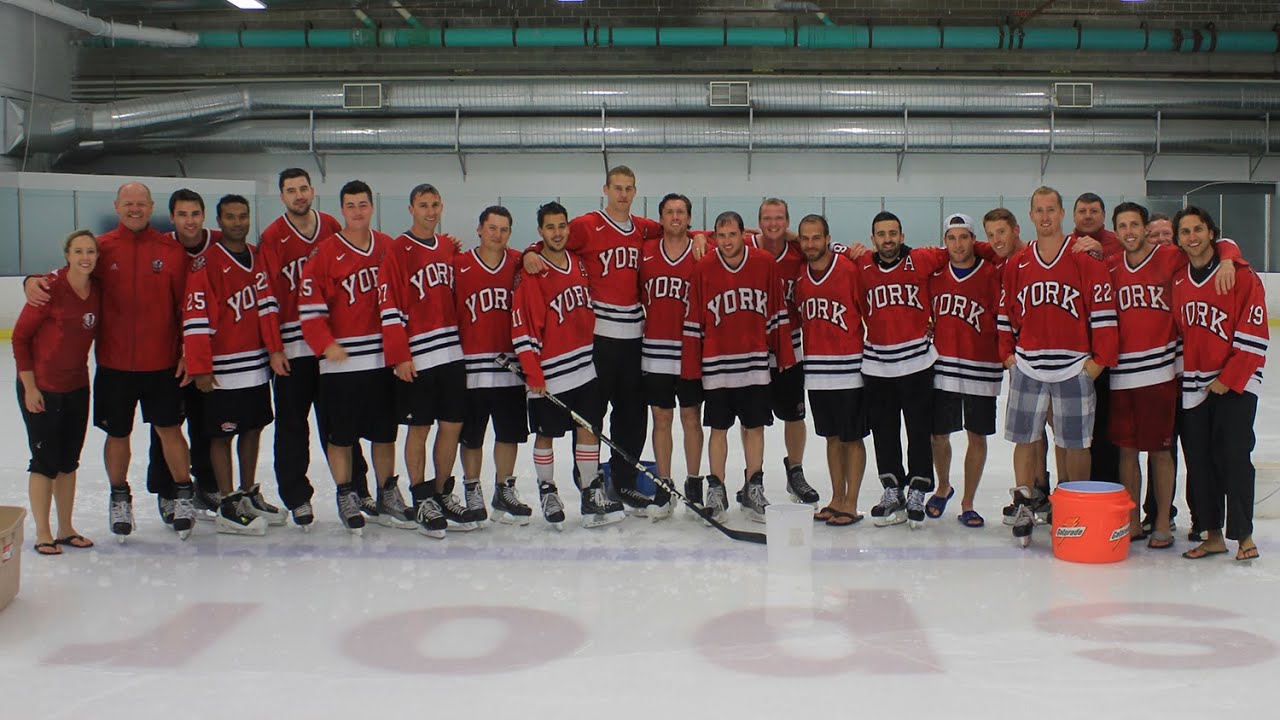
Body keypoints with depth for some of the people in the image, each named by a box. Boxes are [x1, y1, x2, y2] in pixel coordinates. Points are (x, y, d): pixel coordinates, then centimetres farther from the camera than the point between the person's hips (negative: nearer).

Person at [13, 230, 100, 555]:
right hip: (41, 388, -6)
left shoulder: (97, 291, 0)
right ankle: (43, 534, 13)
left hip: (77, 387, 6)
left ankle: (65, 530, 25)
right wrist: (30, 386, -12)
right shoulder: (51, 288, -16)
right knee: (45, 460, 2)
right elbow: (20, 336, -12)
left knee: (69, 460, 13)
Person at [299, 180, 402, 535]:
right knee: (341, 434, 3)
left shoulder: (388, 248, 8)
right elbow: (309, 303, -8)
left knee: (385, 432, 11)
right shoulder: (326, 252, -5)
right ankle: (346, 498, 19)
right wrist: (326, 345, -16)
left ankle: (387, 499, 24)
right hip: (341, 360, -3)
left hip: (383, 356, 4)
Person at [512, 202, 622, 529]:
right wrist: (533, 373, -15)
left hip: (585, 366, 5)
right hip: (549, 373, -5)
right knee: (546, 435, 6)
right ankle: (547, 492, 22)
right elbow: (521, 327, -13)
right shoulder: (532, 275, -10)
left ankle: (592, 494, 13)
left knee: (588, 428, 6)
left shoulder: (580, 265, 8)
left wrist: (594, 351, 16)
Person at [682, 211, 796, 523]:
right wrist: (690, 366, -1)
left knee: (755, 427, 7)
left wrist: (784, 354, 4)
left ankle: (753, 490, 20)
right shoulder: (703, 268, -4)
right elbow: (693, 322, 0)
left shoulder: (765, 263, -2)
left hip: (755, 362, 1)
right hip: (716, 364, -1)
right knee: (719, 428, 6)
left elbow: (777, 313, 5)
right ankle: (716, 491, 17)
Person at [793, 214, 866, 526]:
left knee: (852, 438, 3)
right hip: (815, 370, 6)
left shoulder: (850, 270, -11)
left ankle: (851, 505, 10)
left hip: (848, 370, -5)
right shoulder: (799, 277, 7)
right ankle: (837, 499, 24)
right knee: (832, 437, 15)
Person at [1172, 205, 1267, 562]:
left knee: (1233, 457, -7)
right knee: (1199, 461, 4)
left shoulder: (1242, 277, -8)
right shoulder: (1177, 282, 8)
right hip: (1193, 387, 5)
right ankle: (1212, 535, 13)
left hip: (1235, 384, -5)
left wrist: (1228, 380, -12)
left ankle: (1244, 535, 5)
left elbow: (1254, 336, -11)